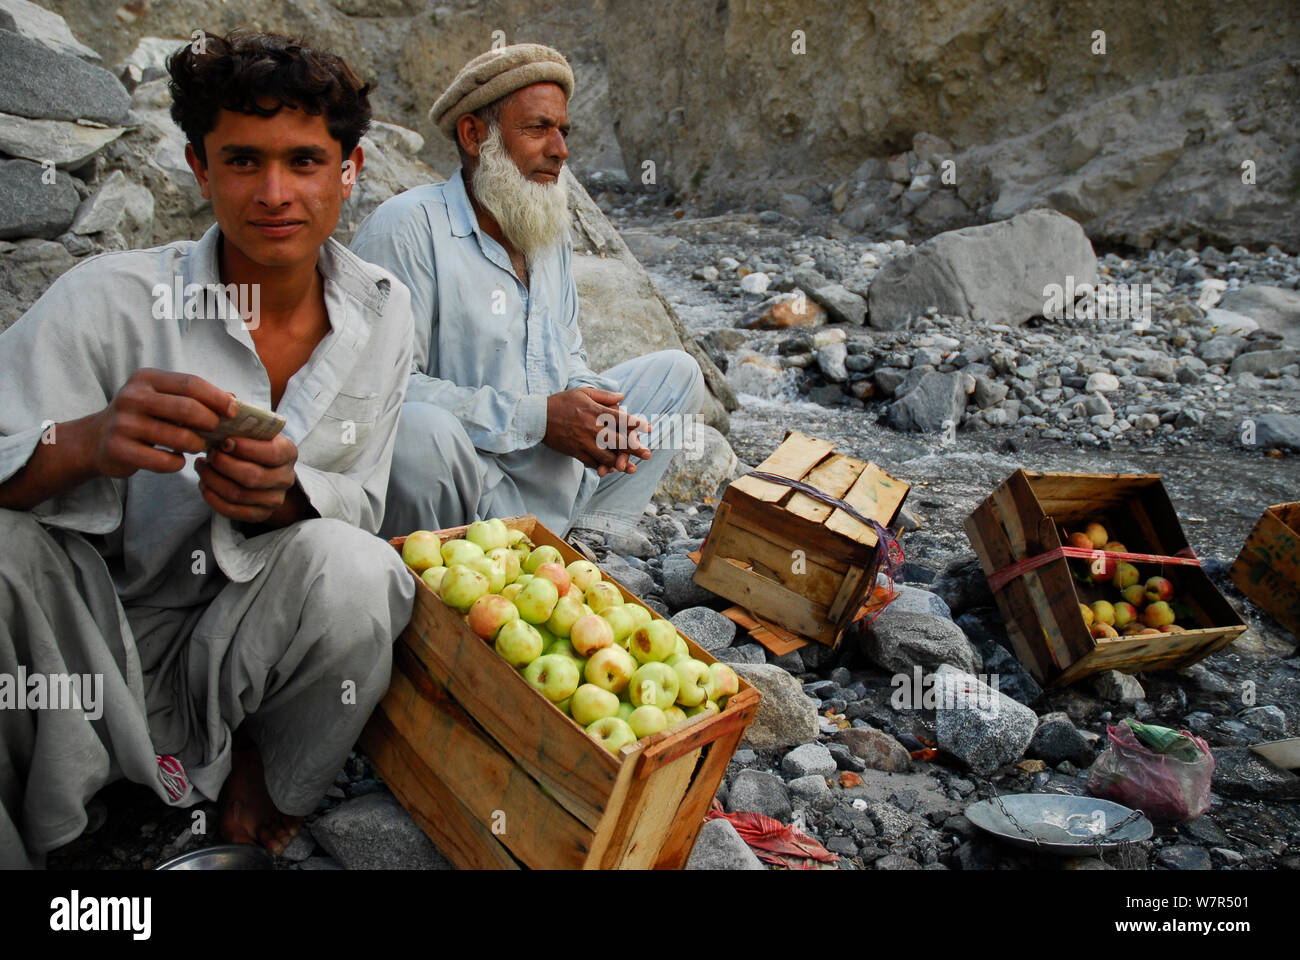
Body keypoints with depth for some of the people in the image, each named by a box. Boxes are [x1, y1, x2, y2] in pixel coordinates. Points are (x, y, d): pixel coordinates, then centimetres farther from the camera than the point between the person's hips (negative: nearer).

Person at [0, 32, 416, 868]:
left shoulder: (382, 312, -2)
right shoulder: (112, 298, -12)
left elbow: (362, 502, 0)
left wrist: (283, 496, -23)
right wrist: (88, 443, -39)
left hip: (235, 646, 2)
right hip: (84, 635, -1)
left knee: (354, 571, -29)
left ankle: (262, 765, 6)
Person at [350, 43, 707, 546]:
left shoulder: (551, 232, 14)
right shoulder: (408, 227, -13)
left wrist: (594, 408, -5)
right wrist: (539, 417, -22)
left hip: (558, 479, 8)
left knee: (675, 371, 14)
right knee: (417, 427, -40)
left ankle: (590, 539, 5)